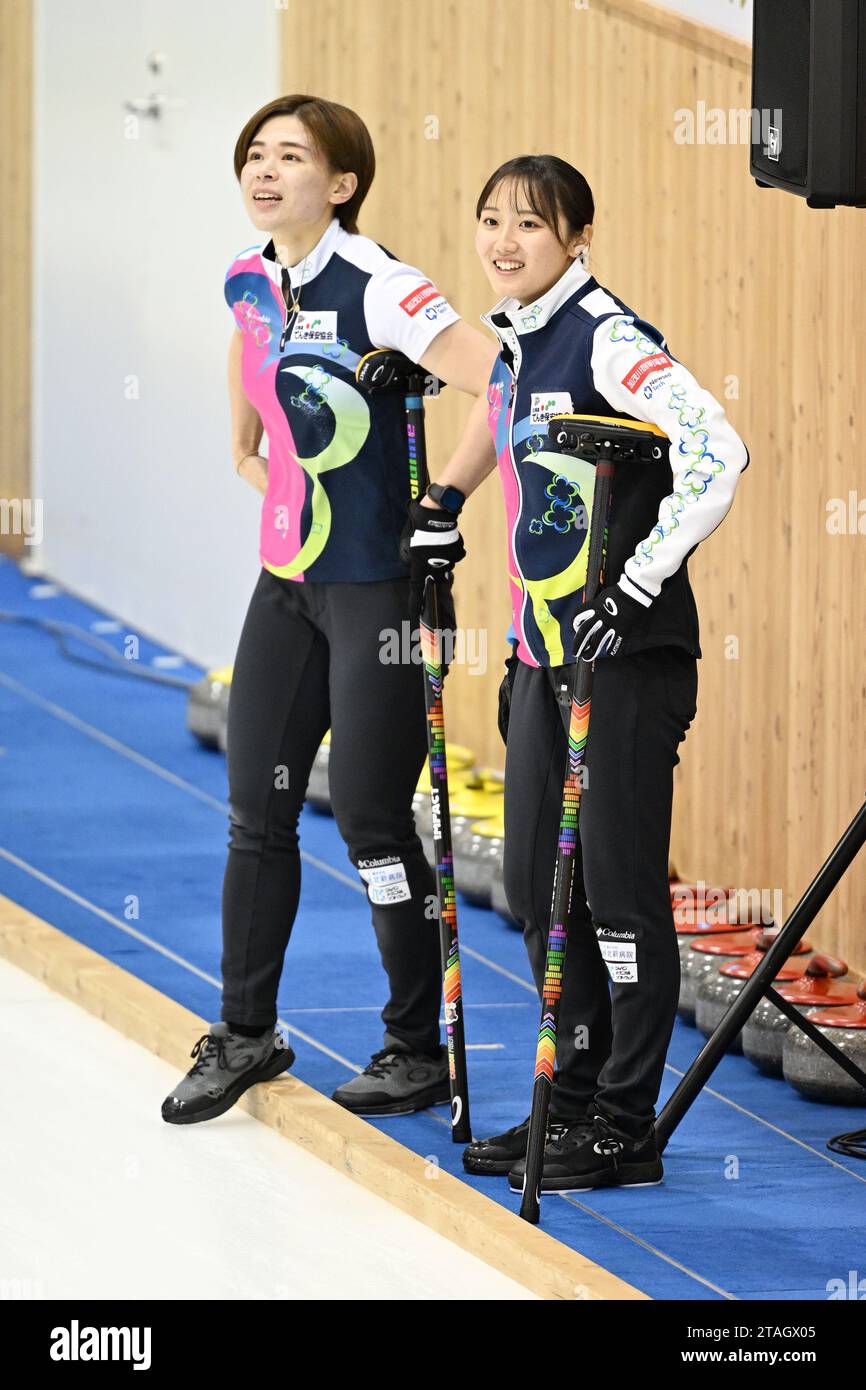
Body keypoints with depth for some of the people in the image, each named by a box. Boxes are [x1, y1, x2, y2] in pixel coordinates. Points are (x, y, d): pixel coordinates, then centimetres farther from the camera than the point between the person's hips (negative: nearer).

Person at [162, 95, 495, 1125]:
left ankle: (418, 1051, 11)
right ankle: (245, 1034, 22)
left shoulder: (374, 289, -20)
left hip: (377, 585, -7)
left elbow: (504, 382, -29)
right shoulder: (247, 282, 4)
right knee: (256, 809, 10)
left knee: (368, 817, -2)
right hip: (286, 576, 7)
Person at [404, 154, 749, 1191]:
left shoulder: (605, 337, -14)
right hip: (547, 655, 9)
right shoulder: (516, 347, 12)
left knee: (617, 888, -4)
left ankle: (626, 1127, 3)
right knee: (535, 885, 12)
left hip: (627, 652, -9)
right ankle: (574, 1100, 22)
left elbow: (716, 454, -25)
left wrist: (639, 585, -23)